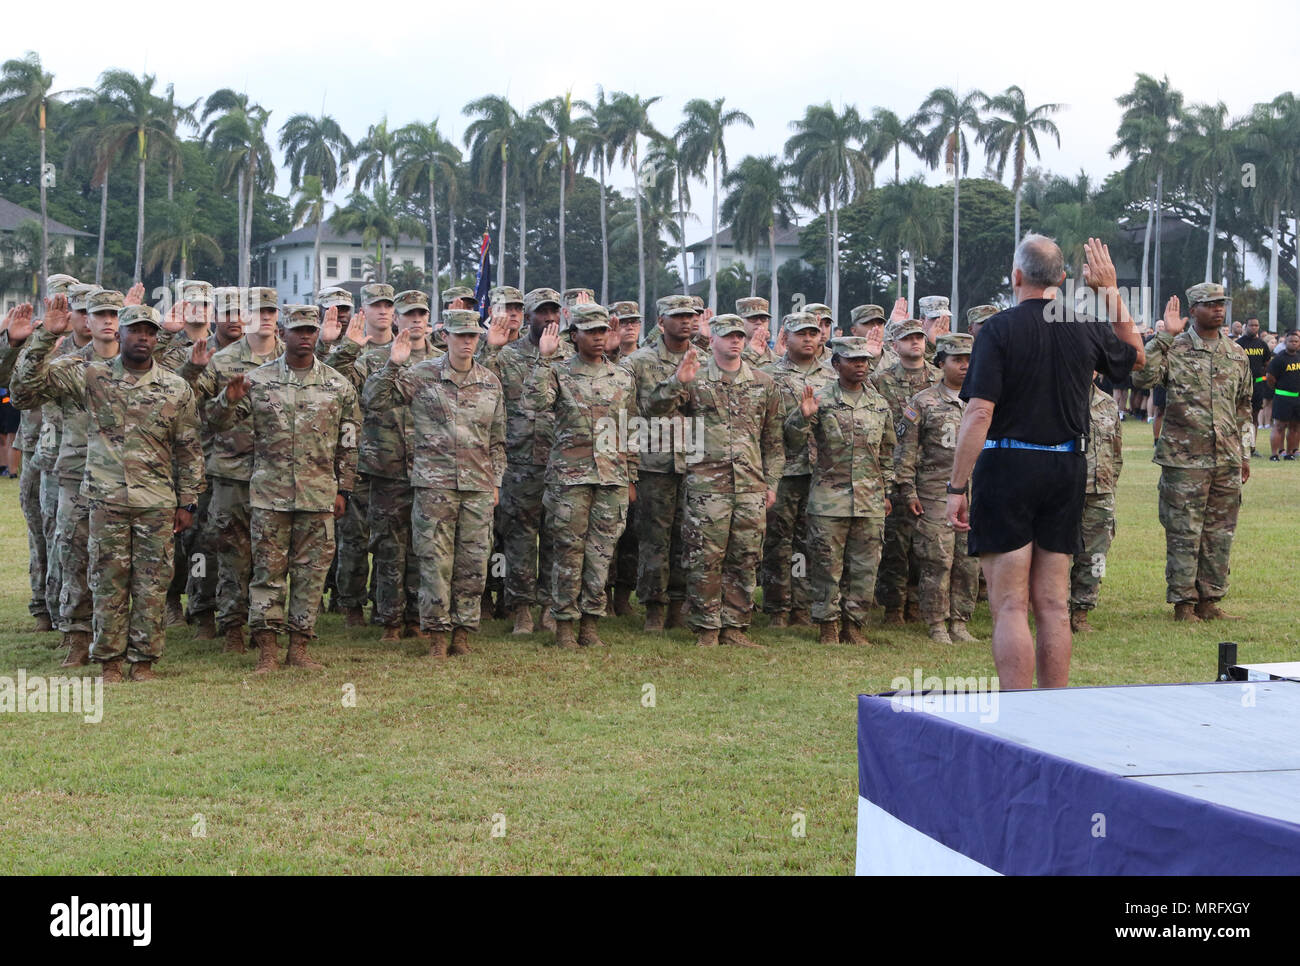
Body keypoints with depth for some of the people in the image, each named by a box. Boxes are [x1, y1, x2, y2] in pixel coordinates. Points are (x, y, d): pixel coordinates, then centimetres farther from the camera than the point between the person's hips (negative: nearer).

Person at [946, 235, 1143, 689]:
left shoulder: (1000, 328, -10)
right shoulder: (1086, 327, 4)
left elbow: (979, 415, -17)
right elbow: (1134, 355, 27)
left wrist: (957, 486, -12)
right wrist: (1110, 290, 26)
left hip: (1007, 466, -5)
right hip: (1066, 469, 5)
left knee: (1010, 606, -3)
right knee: (1053, 605, 11)